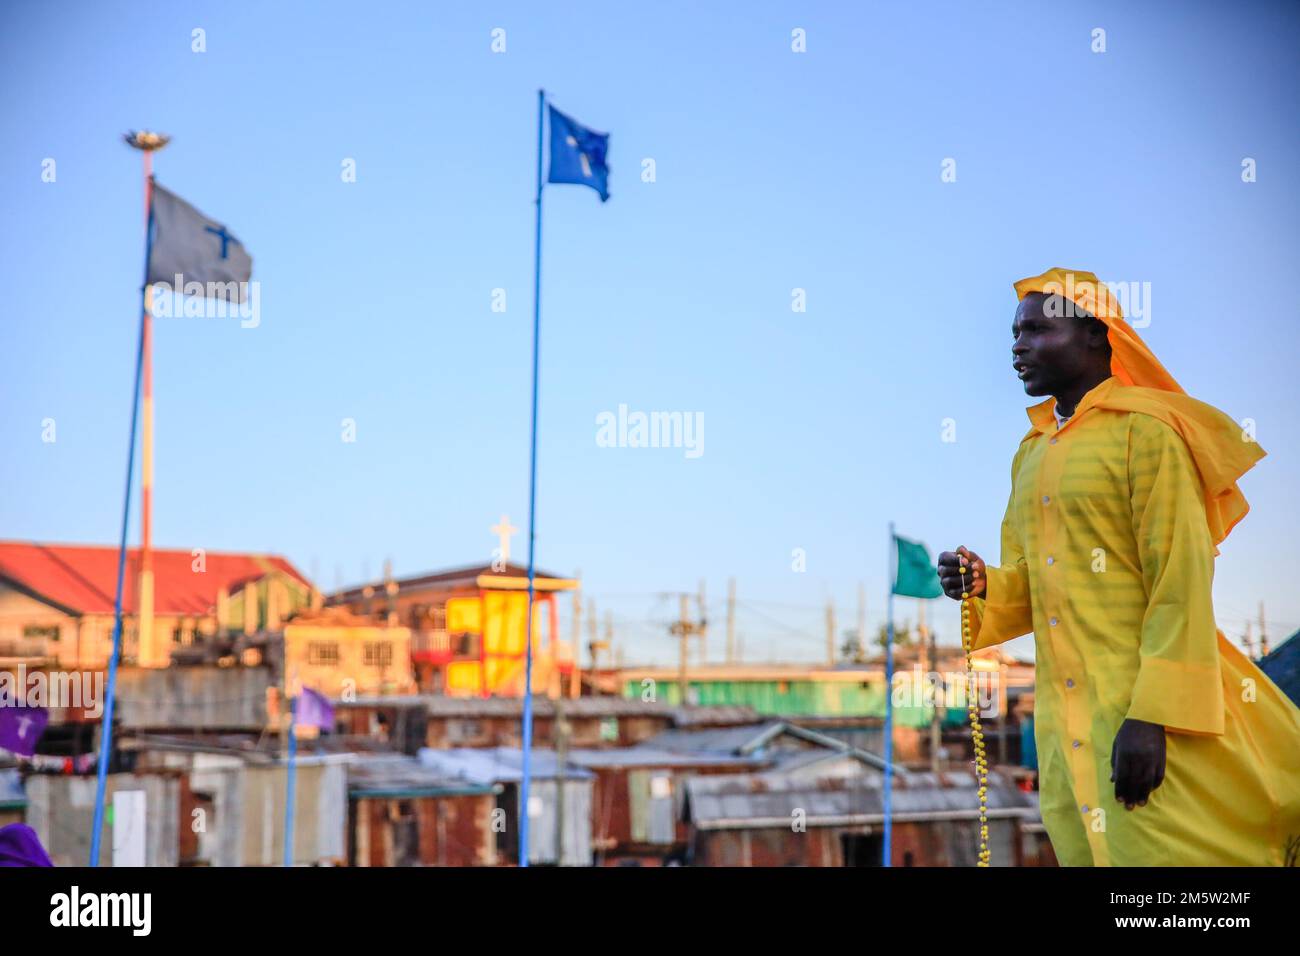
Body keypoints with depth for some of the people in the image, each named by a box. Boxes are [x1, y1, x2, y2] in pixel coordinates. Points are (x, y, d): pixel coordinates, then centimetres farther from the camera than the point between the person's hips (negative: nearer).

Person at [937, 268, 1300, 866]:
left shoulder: (1144, 429, -7)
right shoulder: (1032, 452, 16)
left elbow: (1181, 582, -13)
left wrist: (1154, 715, -20)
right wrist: (984, 587, -4)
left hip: (1149, 706, -7)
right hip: (1065, 720, 7)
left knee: (1164, 850, -5)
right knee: (1091, 850, 12)